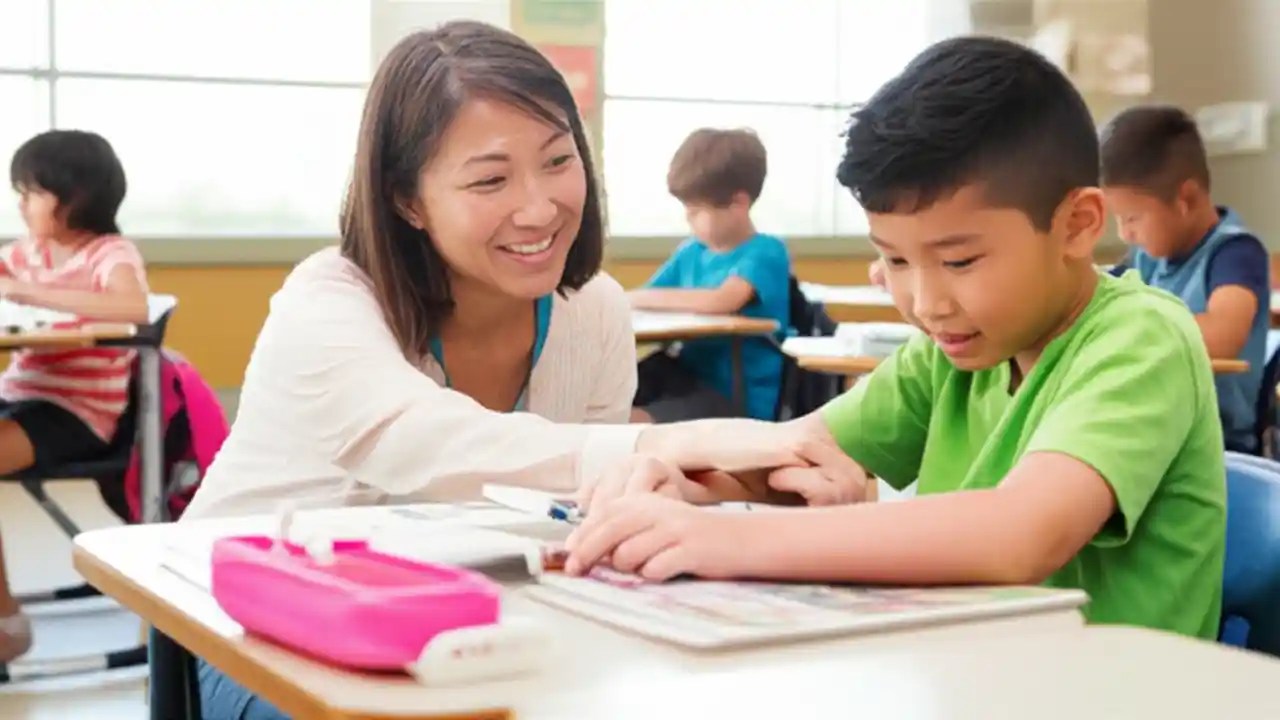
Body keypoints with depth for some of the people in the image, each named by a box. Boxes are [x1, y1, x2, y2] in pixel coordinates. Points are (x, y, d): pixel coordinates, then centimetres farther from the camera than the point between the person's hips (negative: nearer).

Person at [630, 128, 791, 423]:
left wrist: (643, 298, -17)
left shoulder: (766, 253, -10)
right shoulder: (690, 252, 13)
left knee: (634, 422, -31)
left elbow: (721, 302, -28)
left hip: (738, 397, -7)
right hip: (686, 375, 7)